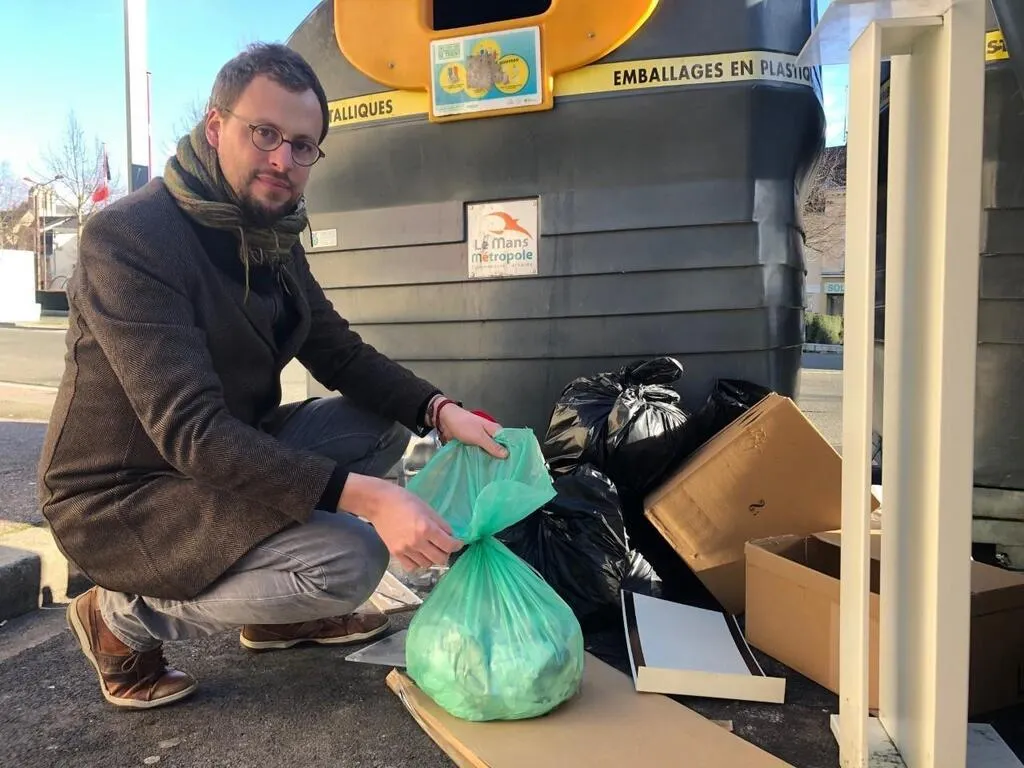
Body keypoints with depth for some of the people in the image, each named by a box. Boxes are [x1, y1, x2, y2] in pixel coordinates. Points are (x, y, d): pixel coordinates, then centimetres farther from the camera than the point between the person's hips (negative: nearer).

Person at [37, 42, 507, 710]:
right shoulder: (129, 236, -23)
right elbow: (191, 430, -32)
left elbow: (342, 355, 5)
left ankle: (278, 611, 9)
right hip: (124, 496, -8)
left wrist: (440, 410, -14)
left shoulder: (274, 242, 3)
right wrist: (366, 496, -40)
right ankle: (128, 615, -1)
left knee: (385, 421, -1)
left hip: (234, 456, 8)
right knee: (351, 561, -23)